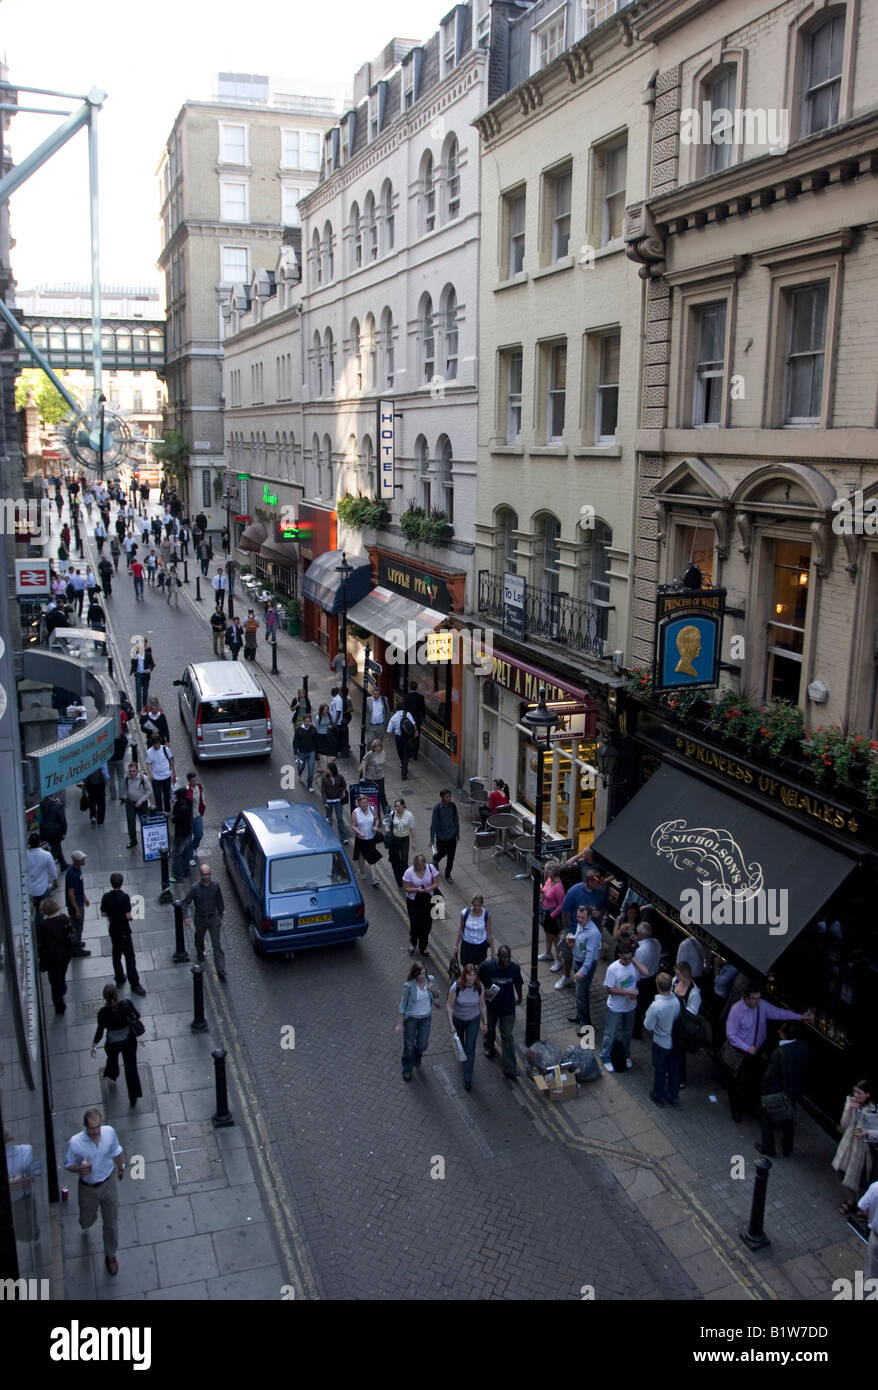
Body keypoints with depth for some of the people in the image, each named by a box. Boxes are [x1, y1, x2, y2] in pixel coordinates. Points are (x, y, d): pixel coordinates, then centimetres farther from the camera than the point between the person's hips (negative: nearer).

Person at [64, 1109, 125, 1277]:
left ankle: (110, 1255, 40)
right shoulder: (75, 1143, -29)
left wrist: (120, 1167, 17)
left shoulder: (109, 1132, -21)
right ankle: (85, 1224, 64)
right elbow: (68, 1164, -11)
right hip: (88, 1188, -1)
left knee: (111, 1224, 13)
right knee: (87, 1220, 24)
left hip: (108, 1184, 1)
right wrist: (79, 1169, -32)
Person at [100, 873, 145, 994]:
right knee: (129, 957, -1)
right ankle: (134, 983, 0)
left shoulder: (106, 897, -6)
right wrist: (131, 917, 0)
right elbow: (128, 915, -21)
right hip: (124, 931, -5)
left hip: (113, 931, 5)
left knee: (116, 955, 20)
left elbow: (103, 914, 0)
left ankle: (119, 979, 28)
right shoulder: (124, 897, -20)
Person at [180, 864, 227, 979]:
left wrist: (220, 916, 8)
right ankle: (200, 953, 57)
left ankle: (221, 969, -4)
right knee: (199, 939, 24)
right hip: (200, 919, 0)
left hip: (213, 918, 0)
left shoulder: (215, 886, -10)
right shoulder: (195, 888, -17)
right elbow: (185, 903, -10)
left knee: (216, 943, -4)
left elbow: (220, 902, 4)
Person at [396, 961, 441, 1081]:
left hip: (426, 1017, 3)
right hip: (411, 1018, -3)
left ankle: (417, 1057, 51)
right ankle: (407, 1070, 35)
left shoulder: (430, 979, -15)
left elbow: (437, 996, 1)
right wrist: (400, 1023, -13)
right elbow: (403, 1004, -15)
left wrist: (433, 990, -23)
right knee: (409, 1045, 10)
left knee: (422, 1045, 14)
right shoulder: (409, 986, -25)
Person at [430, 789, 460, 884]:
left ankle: (448, 875, 23)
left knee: (451, 856, 6)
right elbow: (433, 823, -13)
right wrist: (432, 838, -11)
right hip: (441, 836, -2)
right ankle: (435, 859, 52)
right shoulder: (437, 808, -19)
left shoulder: (453, 806, -8)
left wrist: (458, 833, 11)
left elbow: (456, 820, 5)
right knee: (442, 853, 15)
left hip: (452, 835, 3)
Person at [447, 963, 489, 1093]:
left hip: (473, 1020, 0)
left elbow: (482, 1005, -7)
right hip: (457, 1019, 0)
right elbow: (449, 1006, -18)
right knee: (459, 1042, 26)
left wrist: (485, 1023, 0)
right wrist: (451, 1025, -19)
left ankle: (468, 1079, 8)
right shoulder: (456, 987, -29)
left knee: (470, 1048, -4)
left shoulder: (480, 987, -22)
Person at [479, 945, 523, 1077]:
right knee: (491, 1028, 26)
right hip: (492, 1005, 1)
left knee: (507, 1036, 1)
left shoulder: (515, 968, -18)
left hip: (508, 1007, -1)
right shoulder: (487, 966, -23)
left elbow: (518, 984, 2)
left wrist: (519, 997, 17)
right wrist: (485, 989, -20)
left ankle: (509, 1068, 8)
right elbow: (478, 980, -3)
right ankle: (489, 1046, 58)